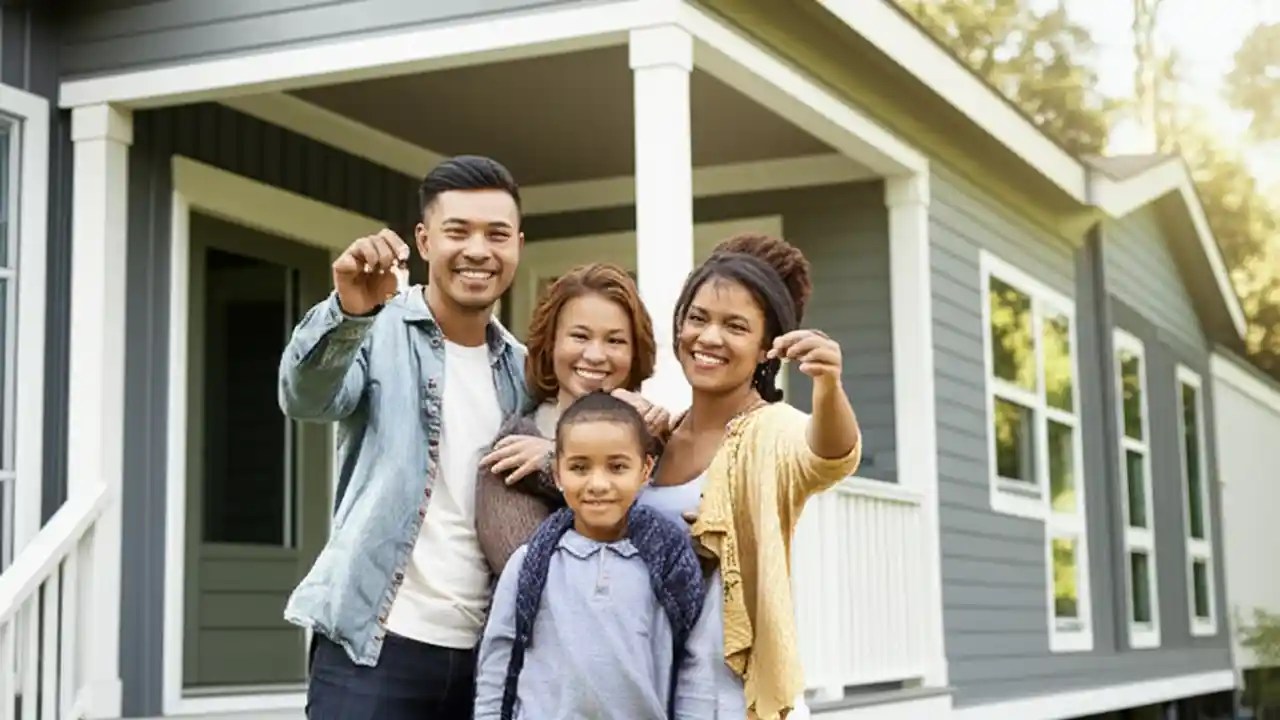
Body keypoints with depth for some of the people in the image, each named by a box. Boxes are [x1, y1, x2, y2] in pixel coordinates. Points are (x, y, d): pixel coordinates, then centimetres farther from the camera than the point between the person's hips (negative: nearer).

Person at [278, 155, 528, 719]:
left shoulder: (520, 369, 11)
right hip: (374, 644, -4)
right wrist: (350, 312, -42)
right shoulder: (381, 332, -3)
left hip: (486, 651, 5)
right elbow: (306, 398, -22)